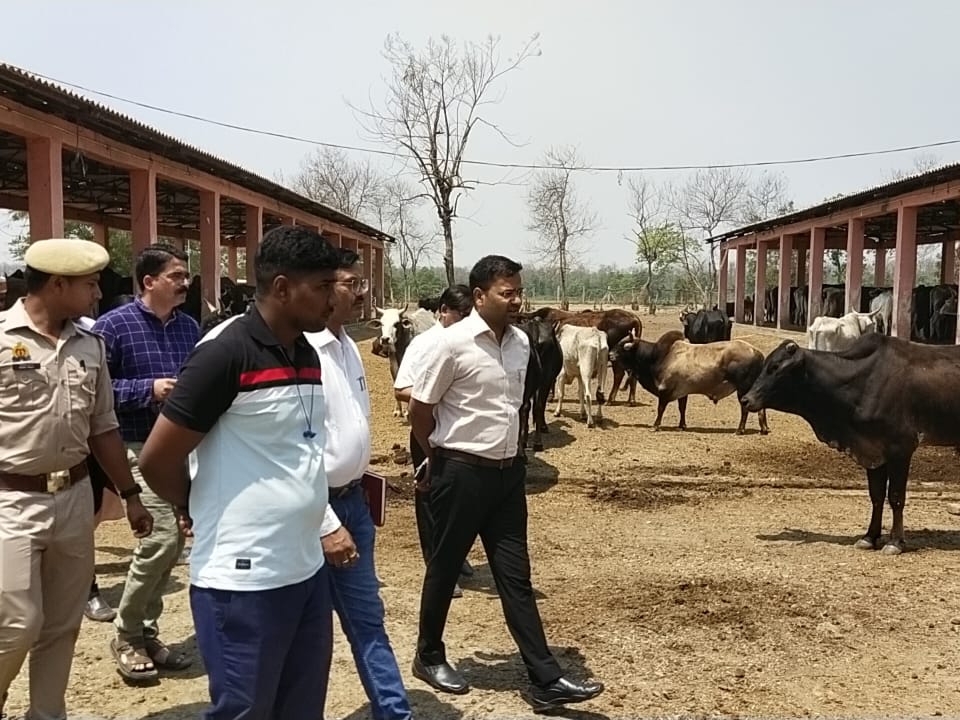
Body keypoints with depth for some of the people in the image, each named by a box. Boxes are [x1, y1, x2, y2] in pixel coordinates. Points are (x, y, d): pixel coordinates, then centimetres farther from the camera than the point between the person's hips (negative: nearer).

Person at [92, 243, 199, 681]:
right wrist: (149, 389, -20)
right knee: (161, 537, -14)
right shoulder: (113, 325, -8)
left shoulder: (189, 326, 9)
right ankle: (125, 636, 8)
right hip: (140, 449, -6)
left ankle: (146, 632, 28)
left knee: (172, 542, 11)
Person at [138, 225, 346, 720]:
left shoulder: (308, 356, 9)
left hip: (307, 570, 8)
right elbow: (157, 461, -11)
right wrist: (203, 513, 5)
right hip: (243, 578, -7)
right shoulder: (227, 351, -16)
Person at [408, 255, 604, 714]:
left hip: (507, 471, 6)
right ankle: (429, 656, 33)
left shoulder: (520, 341, 4)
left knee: (515, 577, 8)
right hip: (461, 472, -6)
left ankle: (546, 682, 12)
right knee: (445, 568, 11)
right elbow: (419, 409, -7)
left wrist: (503, 454, 15)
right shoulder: (454, 342, -15)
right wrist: (441, 457, 5)